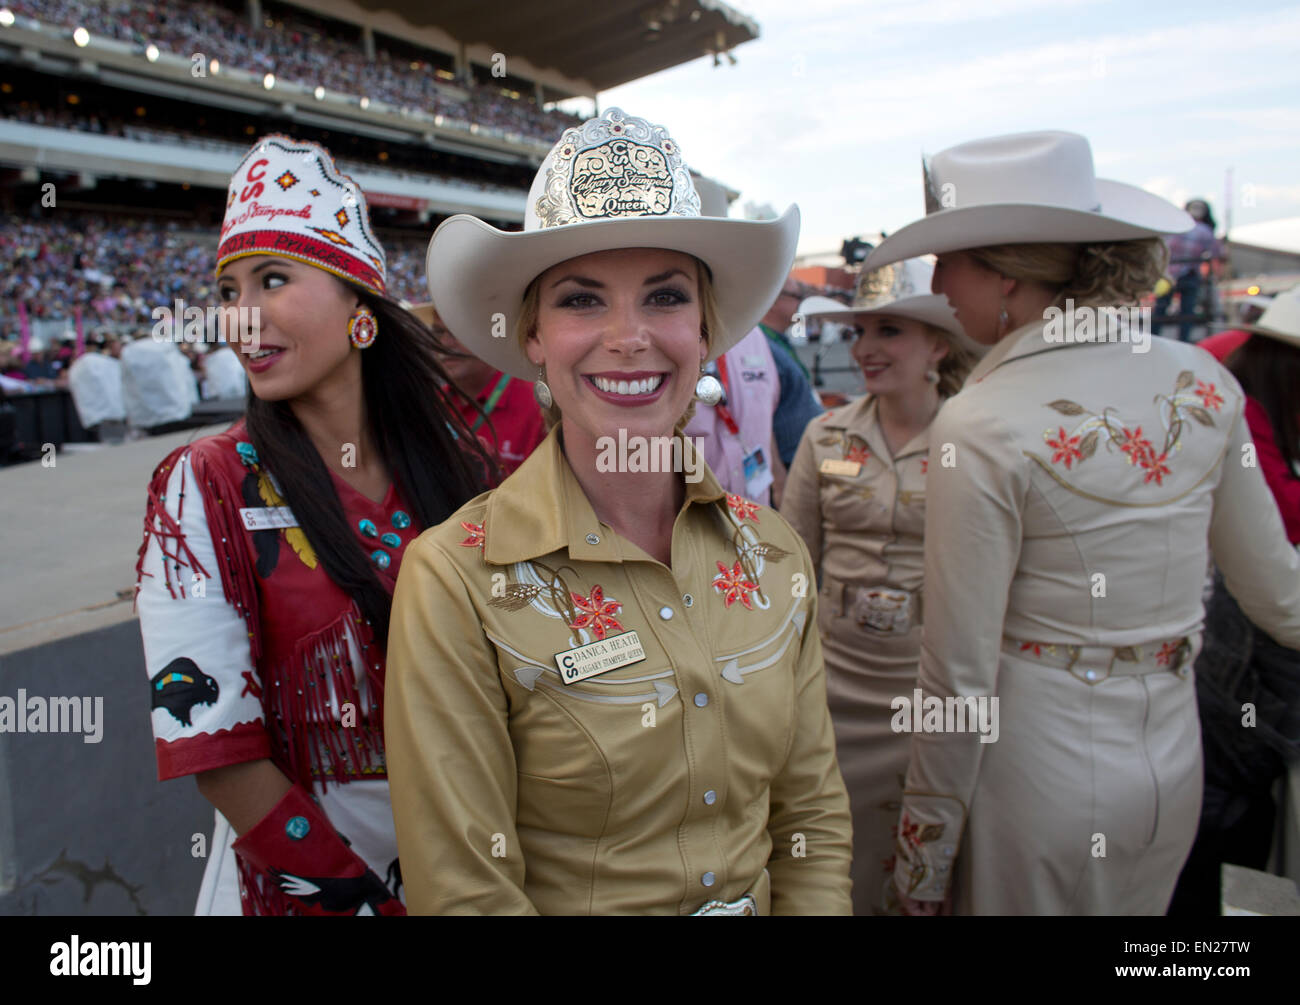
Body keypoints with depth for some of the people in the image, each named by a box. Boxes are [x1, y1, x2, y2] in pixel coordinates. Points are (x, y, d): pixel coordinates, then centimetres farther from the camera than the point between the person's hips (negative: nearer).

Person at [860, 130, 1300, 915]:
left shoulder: (981, 429, -22)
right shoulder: (1205, 385, -4)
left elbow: (960, 681, -18)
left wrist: (926, 852, -6)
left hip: (1041, 779, -5)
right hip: (1174, 764, 6)